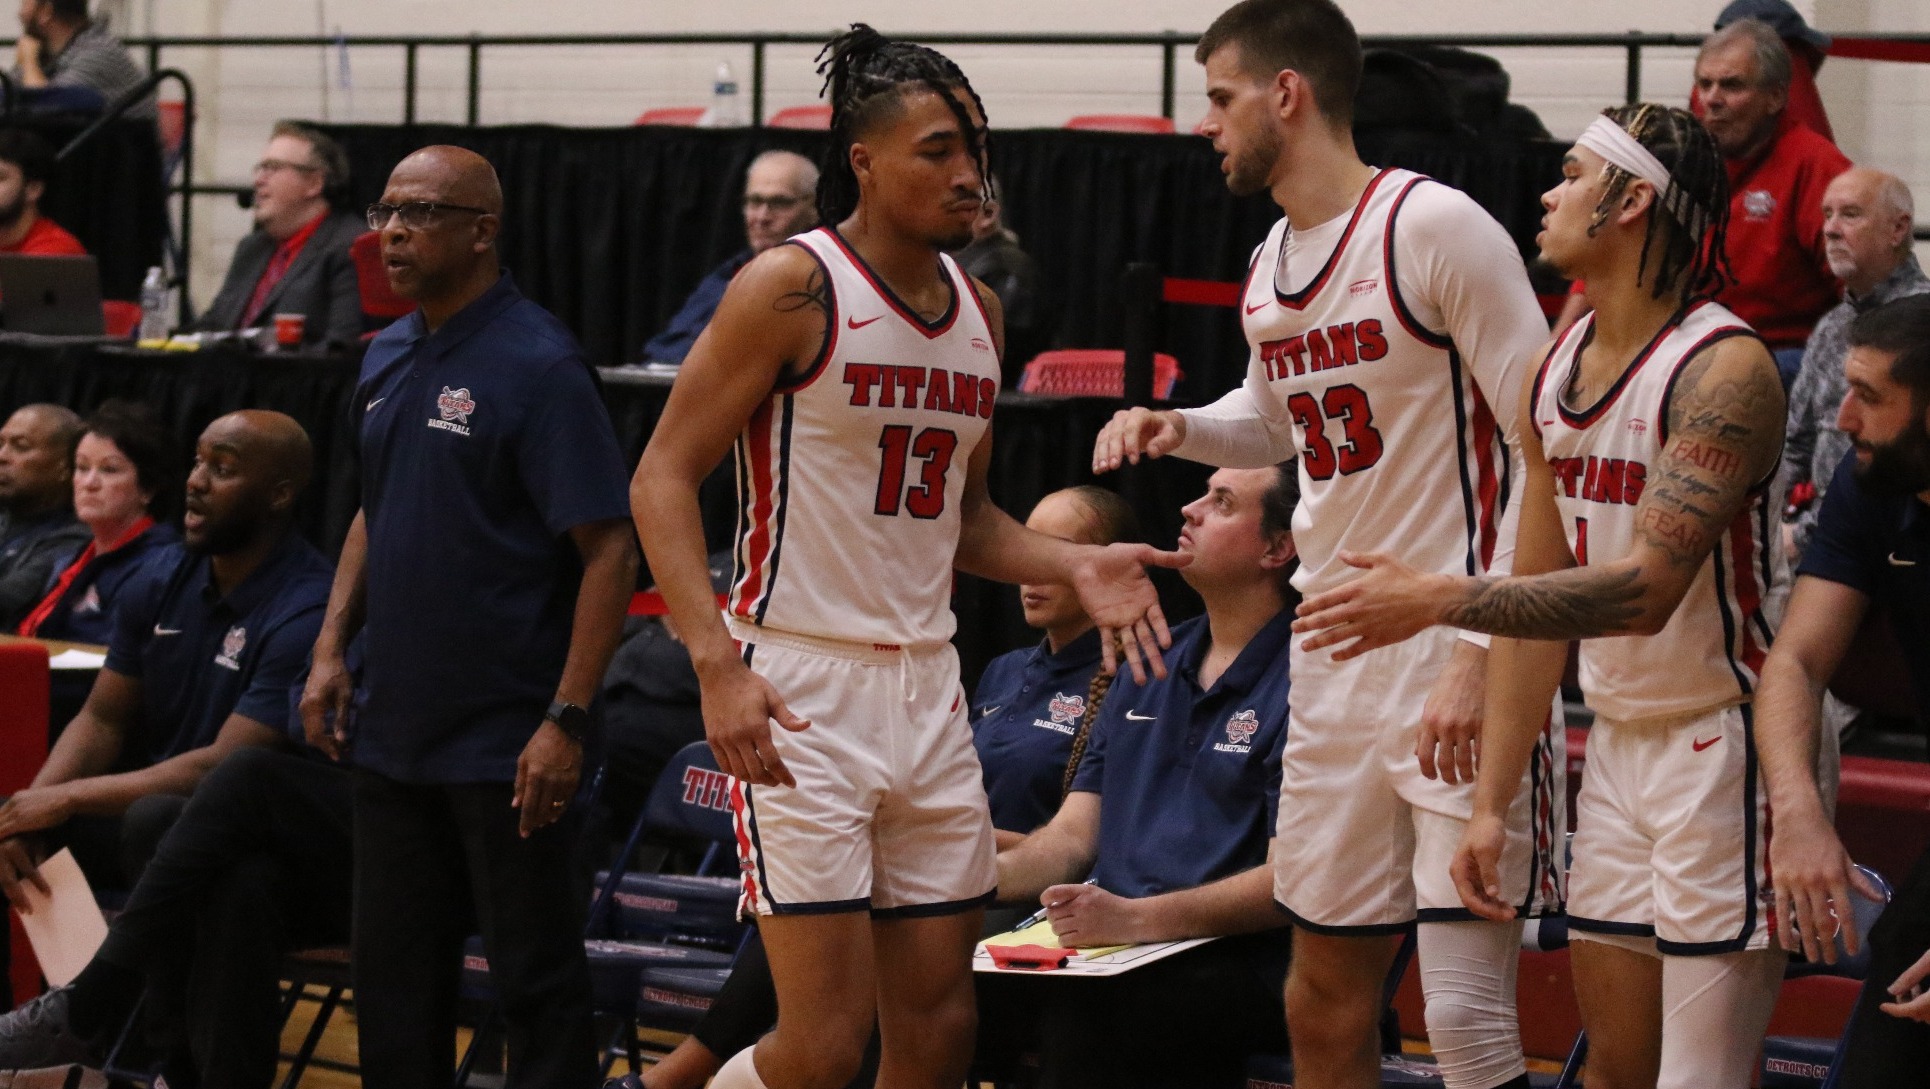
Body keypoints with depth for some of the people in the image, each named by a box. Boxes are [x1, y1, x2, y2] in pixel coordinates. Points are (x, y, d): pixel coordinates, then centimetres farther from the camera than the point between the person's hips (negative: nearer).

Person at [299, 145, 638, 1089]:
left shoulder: (537, 365, -13)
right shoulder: (387, 359, 10)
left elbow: (608, 552, -16)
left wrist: (568, 721, -21)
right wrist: (331, 648, 11)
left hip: (507, 745, -7)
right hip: (393, 731, 8)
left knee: (535, 977, 0)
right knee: (393, 977, 13)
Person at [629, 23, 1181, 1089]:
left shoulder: (978, 310, 12)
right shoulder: (793, 288, -10)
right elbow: (663, 477, -12)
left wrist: (1073, 565, 3)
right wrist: (718, 663, -23)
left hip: (926, 683, 7)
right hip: (799, 687, -7)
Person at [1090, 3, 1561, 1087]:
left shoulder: (1434, 227, -13)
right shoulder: (1273, 264, 13)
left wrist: (1483, 655, -20)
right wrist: (1172, 428, 11)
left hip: (1463, 667, -8)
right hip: (1335, 670, 8)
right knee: (1327, 989, 12)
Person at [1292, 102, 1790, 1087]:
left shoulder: (1722, 368, -18)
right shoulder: (1555, 372, 7)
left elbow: (1646, 590, -28)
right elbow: (1537, 604, 11)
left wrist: (1441, 602, -31)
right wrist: (1490, 803, 8)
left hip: (1725, 740, -8)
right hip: (1619, 740, 8)